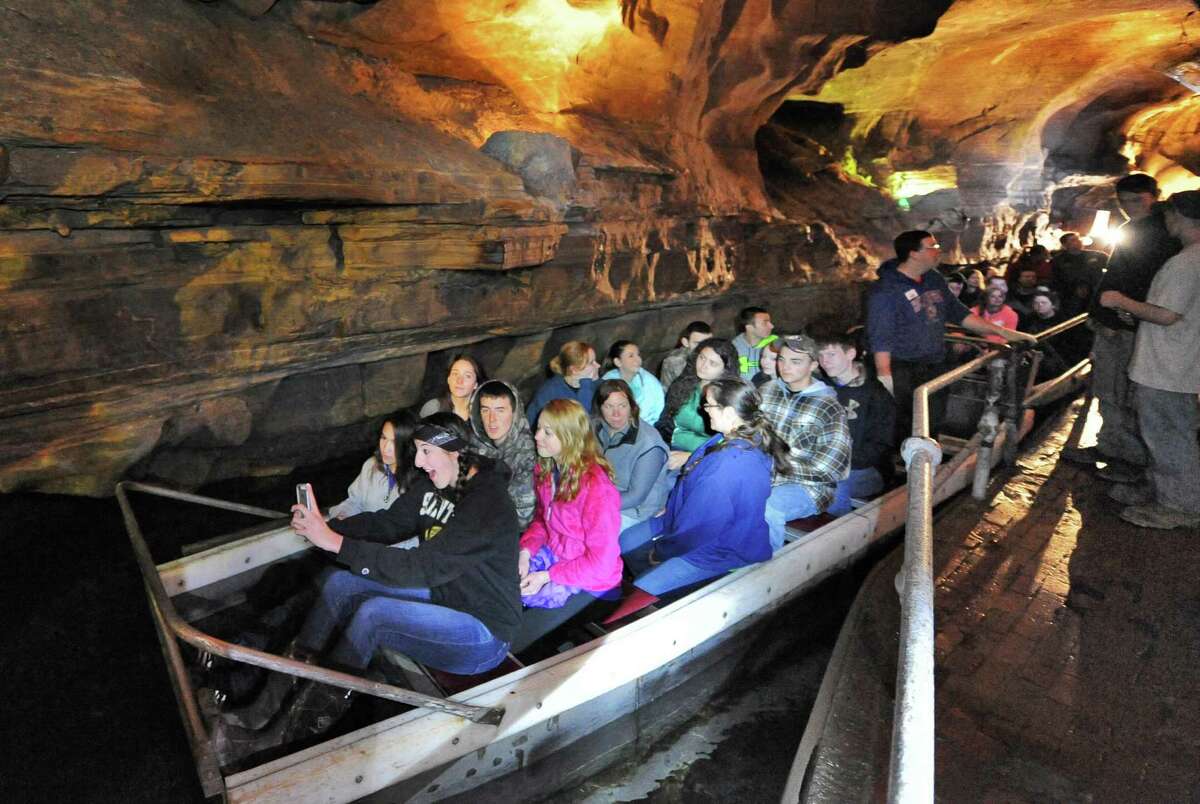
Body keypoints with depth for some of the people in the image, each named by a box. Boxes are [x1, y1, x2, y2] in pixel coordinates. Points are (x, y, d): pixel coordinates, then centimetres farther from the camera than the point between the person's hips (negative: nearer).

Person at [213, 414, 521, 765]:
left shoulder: (488, 507, -28)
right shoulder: (436, 485, 0)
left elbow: (421, 567, -32)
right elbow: (388, 523, 5)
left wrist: (337, 543, -32)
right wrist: (327, 527, -12)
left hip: (484, 633, -8)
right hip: (442, 596, 9)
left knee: (373, 613, -28)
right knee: (341, 584, -6)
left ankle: (284, 735, -14)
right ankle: (269, 703, -3)